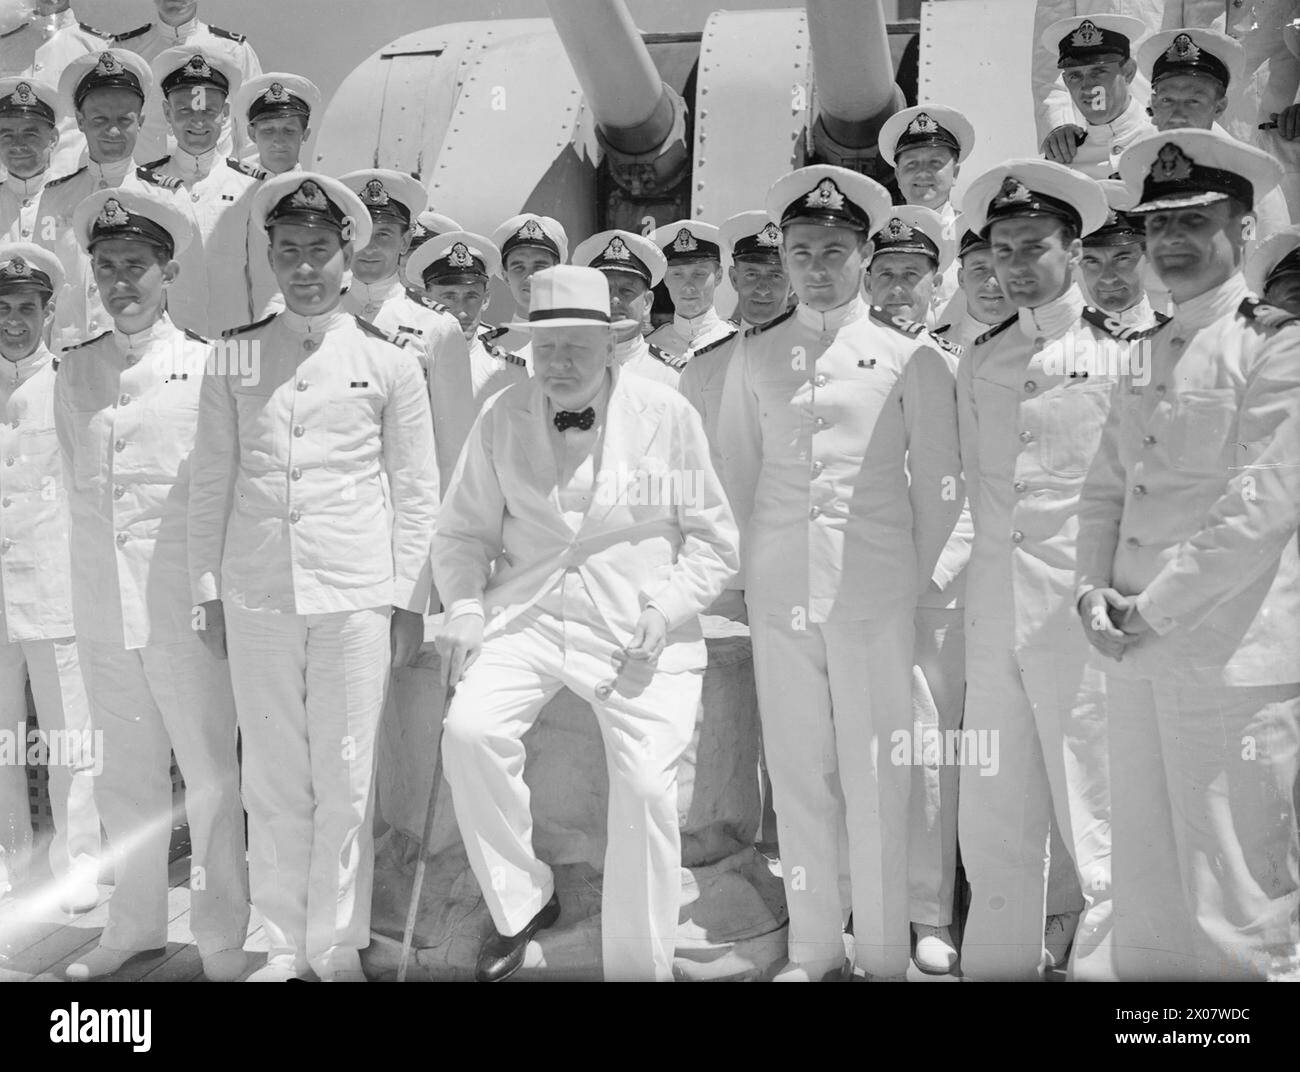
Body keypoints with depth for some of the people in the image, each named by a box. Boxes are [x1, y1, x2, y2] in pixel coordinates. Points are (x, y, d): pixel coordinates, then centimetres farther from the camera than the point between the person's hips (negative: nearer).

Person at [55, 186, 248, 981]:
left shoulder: (206, 367, -3)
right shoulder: (74, 372, 9)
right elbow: (75, 483, 16)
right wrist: (96, 568, 12)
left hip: (185, 606, -4)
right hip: (102, 607, 4)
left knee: (210, 773, 1)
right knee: (126, 773, 14)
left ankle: (223, 937, 14)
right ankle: (136, 923, 28)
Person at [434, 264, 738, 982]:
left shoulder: (666, 415, -3)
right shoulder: (502, 418, 3)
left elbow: (713, 538, 3)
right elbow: (464, 531, 11)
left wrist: (666, 611, -11)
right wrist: (464, 609, -5)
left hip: (640, 634, -2)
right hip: (527, 617, 2)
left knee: (646, 788, -14)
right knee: (469, 731, -22)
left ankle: (640, 968, 8)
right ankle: (521, 902, 1)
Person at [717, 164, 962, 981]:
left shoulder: (910, 353, 2)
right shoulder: (754, 355, 10)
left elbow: (941, 483, 3)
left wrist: (915, 581, 2)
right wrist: (757, 563, 9)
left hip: (875, 595, -3)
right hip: (779, 596, 3)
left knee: (876, 776, 0)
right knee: (796, 770, 8)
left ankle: (883, 953, 14)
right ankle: (811, 949, 21)